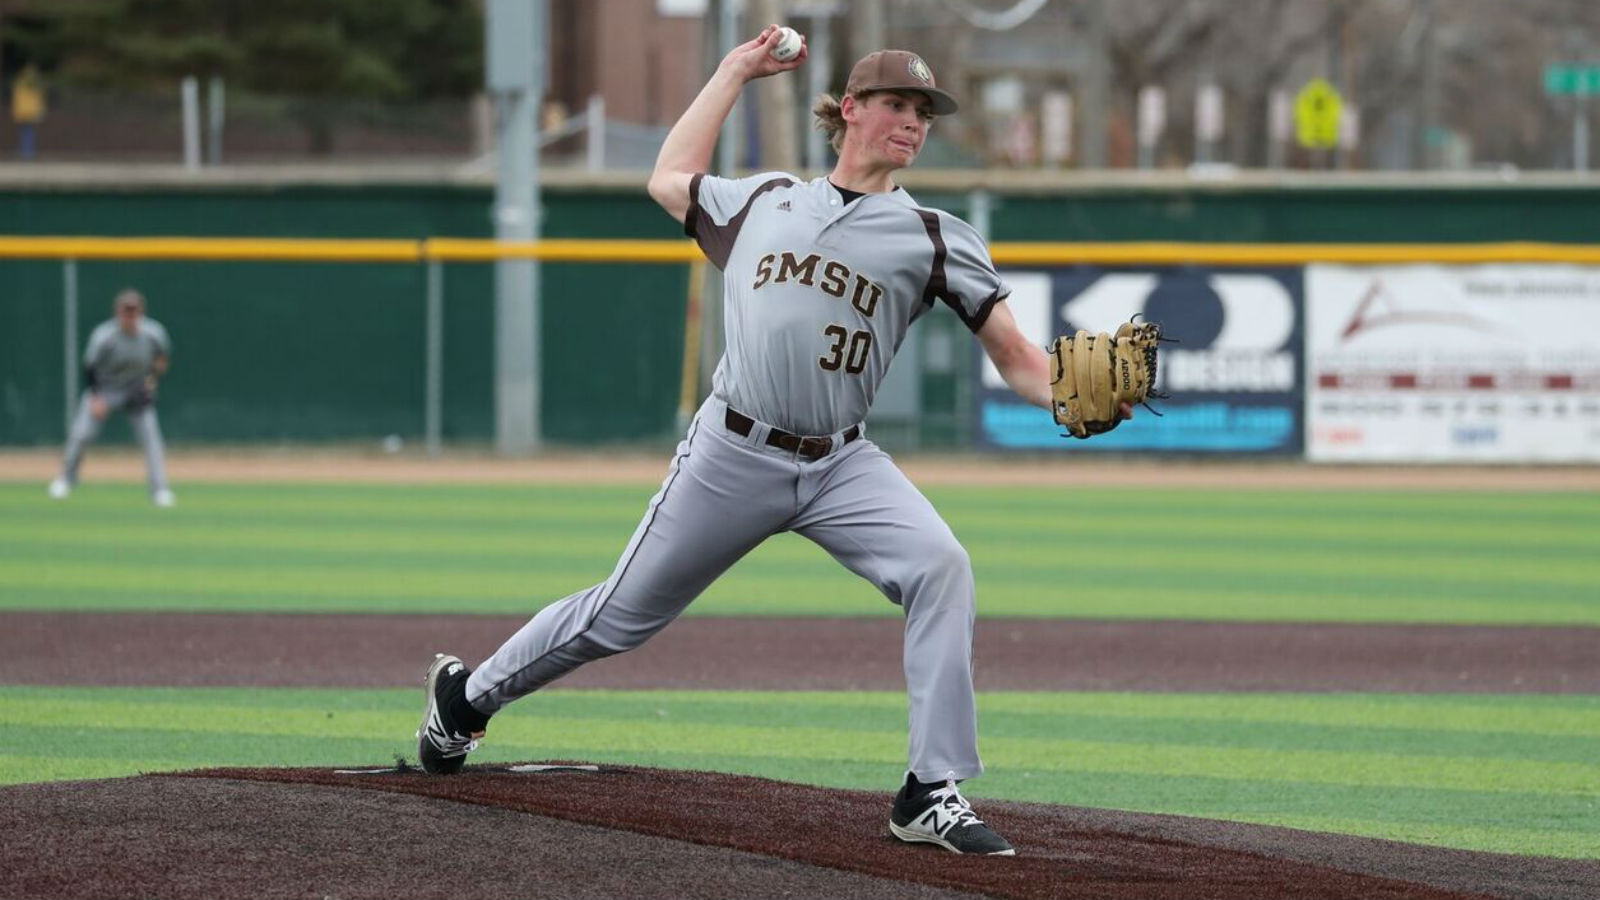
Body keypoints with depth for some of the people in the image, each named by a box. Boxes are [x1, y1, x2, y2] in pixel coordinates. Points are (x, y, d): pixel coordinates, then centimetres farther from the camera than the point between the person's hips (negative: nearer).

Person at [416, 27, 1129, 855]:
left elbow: (1016, 359, -2)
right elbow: (669, 179, 27)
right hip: (732, 456, 0)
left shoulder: (934, 239, 4)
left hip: (841, 468, 0)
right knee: (624, 614, 8)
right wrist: (736, 71, 27)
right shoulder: (763, 201, 11)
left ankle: (932, 794, -24)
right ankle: (469, 693, 34)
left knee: (940, 566, -26)